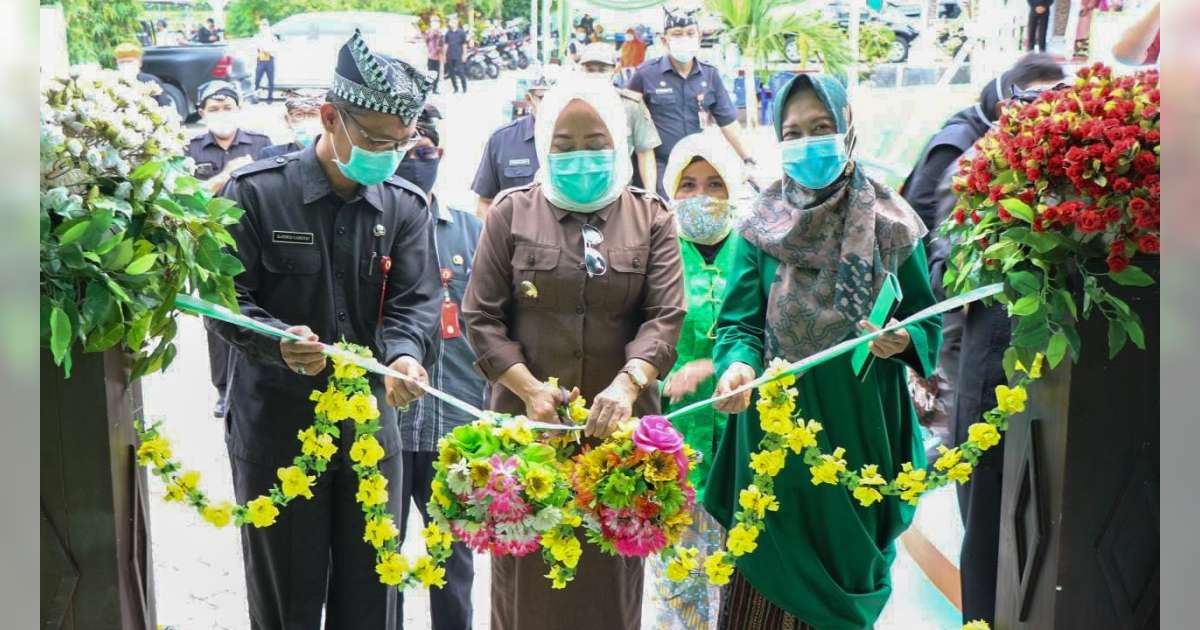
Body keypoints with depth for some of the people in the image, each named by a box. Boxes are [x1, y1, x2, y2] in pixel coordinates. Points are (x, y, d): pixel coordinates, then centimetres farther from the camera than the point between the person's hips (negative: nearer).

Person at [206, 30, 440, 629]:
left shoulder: (406, 205, 2)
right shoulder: (255, 192, -9)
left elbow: (415, 301, -5)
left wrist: (403, 356, -27)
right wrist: (280, 341, -29)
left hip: (371, 420, 3)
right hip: (275, 424, -3)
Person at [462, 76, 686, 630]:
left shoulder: (651, 218, 6)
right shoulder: (512, 213, 5)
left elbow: (665, 316, -5)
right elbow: (482, 316, 1)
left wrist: (626, 384, -22)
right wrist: (528, 387, -13)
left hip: (618, 422, 0)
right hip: (527, 418, 0)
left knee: (610, 569, 10)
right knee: (527, 571, 8)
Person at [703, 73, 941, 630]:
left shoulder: (889, 224, 0)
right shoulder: (761, 227, -1)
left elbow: (928, 319, 3)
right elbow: (739, 322, -7)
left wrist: (903, 342, -19)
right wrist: (739, 365, -28)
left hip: (861, 432, 1)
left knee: (849, 570, 14)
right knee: (768, 585, 6)